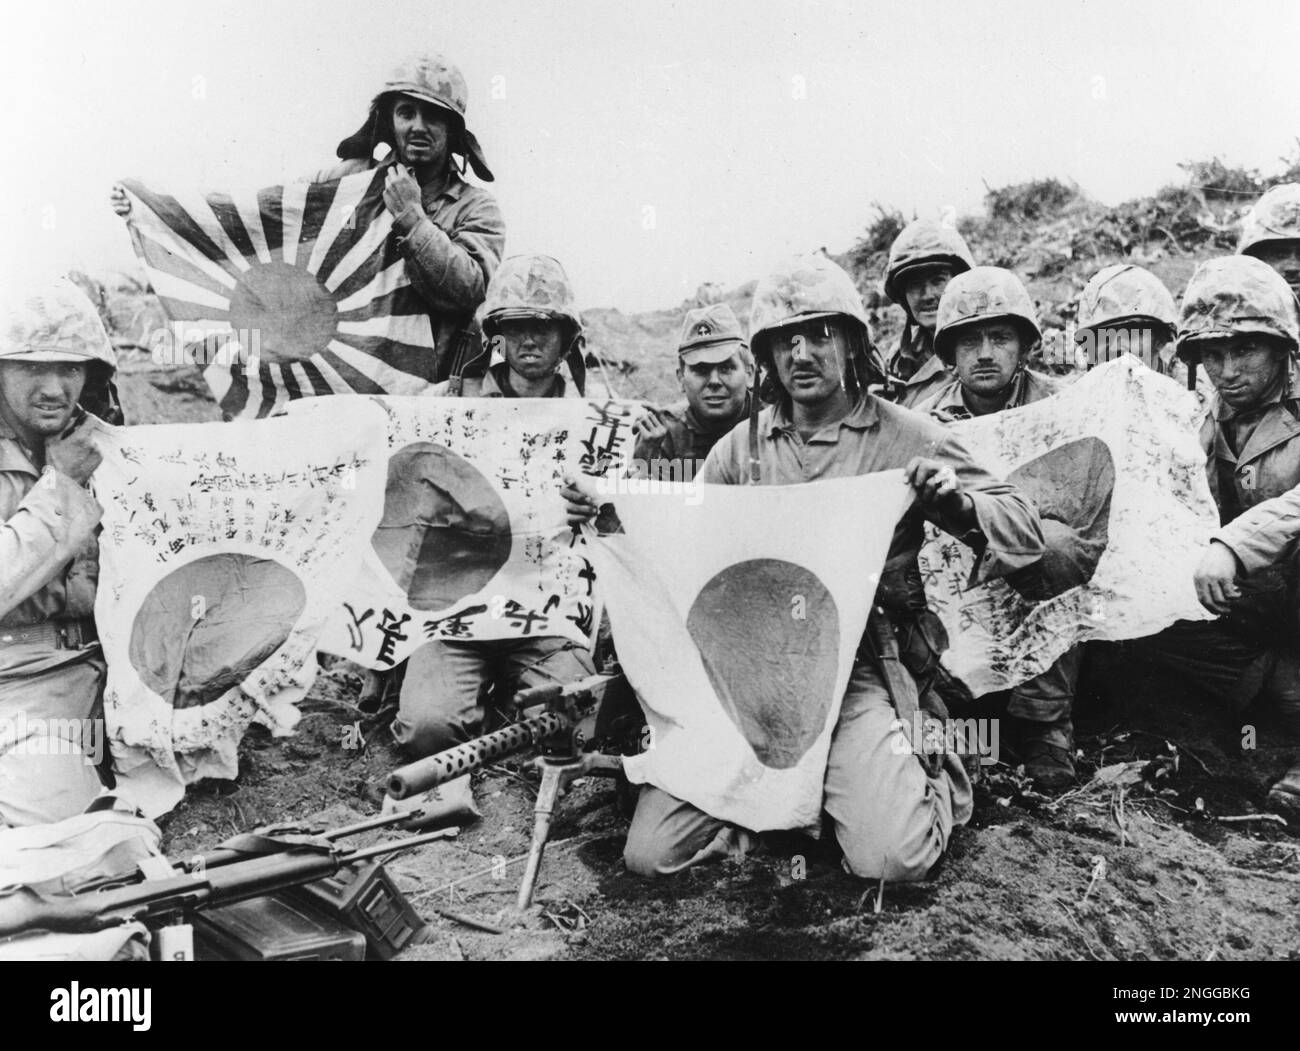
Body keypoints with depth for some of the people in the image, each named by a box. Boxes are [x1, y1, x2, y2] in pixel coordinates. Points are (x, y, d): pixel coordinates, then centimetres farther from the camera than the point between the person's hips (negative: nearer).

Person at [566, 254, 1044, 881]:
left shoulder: (905, 438, 2)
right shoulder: (741, 447, 12)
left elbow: (1024, 533, 1)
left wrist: (953, 500, -19)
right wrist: (607, 513, -2)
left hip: (860, 675, -3)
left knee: (891, 859, -21)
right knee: (649, 853, -8)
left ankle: (934, 781, 15)